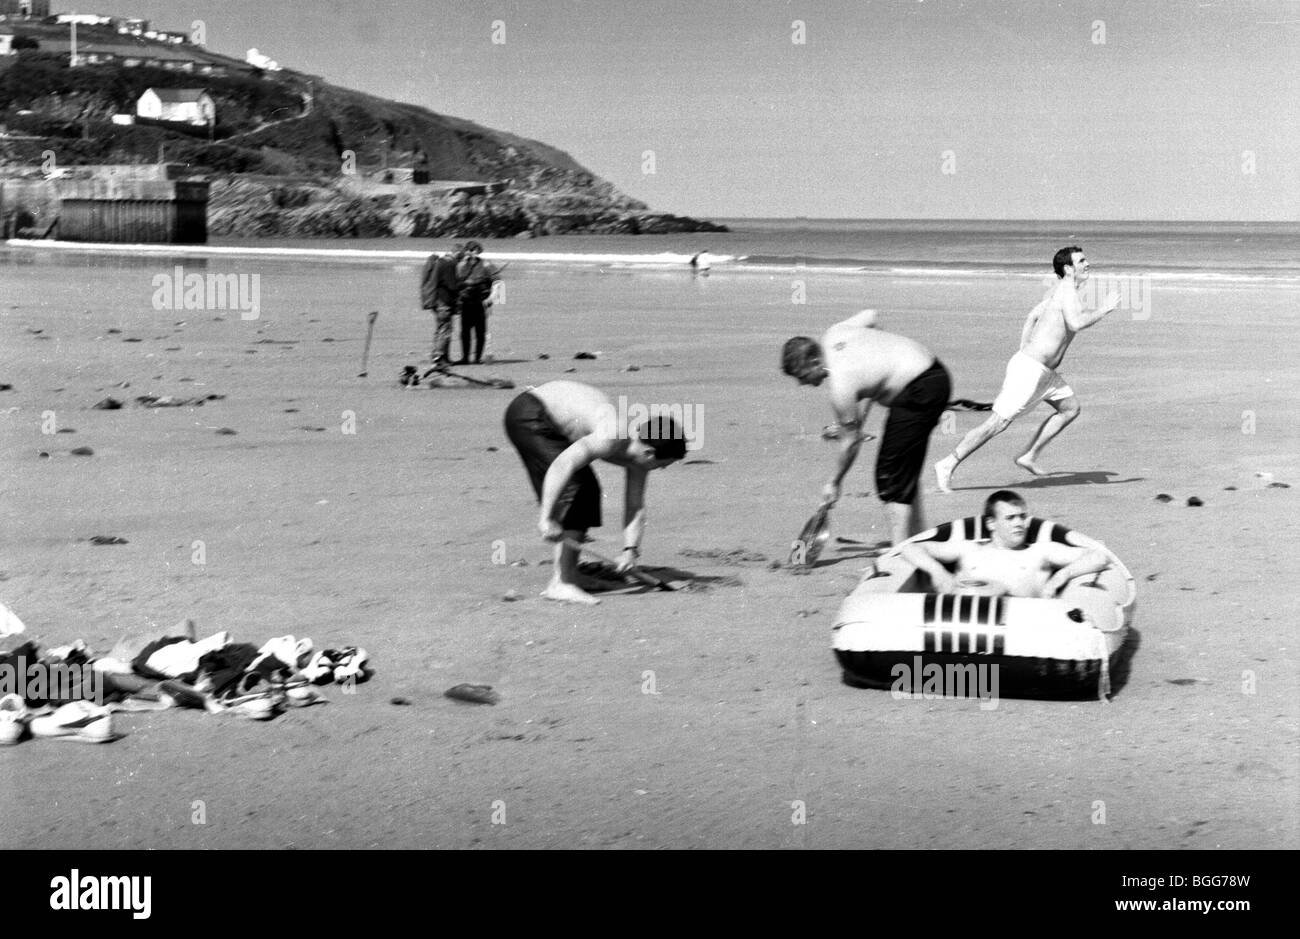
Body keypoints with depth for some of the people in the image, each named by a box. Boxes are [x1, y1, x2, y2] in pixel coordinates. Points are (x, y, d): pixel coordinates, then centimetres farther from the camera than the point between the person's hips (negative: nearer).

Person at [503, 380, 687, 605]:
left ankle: (560, 580, 16)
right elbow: (563, 464, -37)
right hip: (529, 414, -10)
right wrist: (546, 518, -36)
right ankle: (561, 584, -15)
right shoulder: (613, 440, -29)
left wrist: (630, 549, -5)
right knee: (574, 489, -16)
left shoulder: (638, 452, -1)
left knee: (587, 492, 12)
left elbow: (635, 508, 4)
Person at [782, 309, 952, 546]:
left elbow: (850, 442, -11)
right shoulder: (833, 335, -1)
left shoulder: (841, 386, -23)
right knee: (905, 470, 20)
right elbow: (870, 315, 20)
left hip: (920, 391, -10)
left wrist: (834, 483, 5)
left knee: (891, 475, -7)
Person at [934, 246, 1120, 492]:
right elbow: (1076, 323, -33)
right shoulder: (1068, 290, -15)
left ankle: (1029, 457, 14)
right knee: (998, 423, -8)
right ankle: (948, 465, -3)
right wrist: (1104, 310, -18)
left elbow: (1031, 317, 23)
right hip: (1030, 369, -10)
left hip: (1041, 370, 10)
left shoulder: (1059, 289, 14)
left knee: (1071, 408, 15)